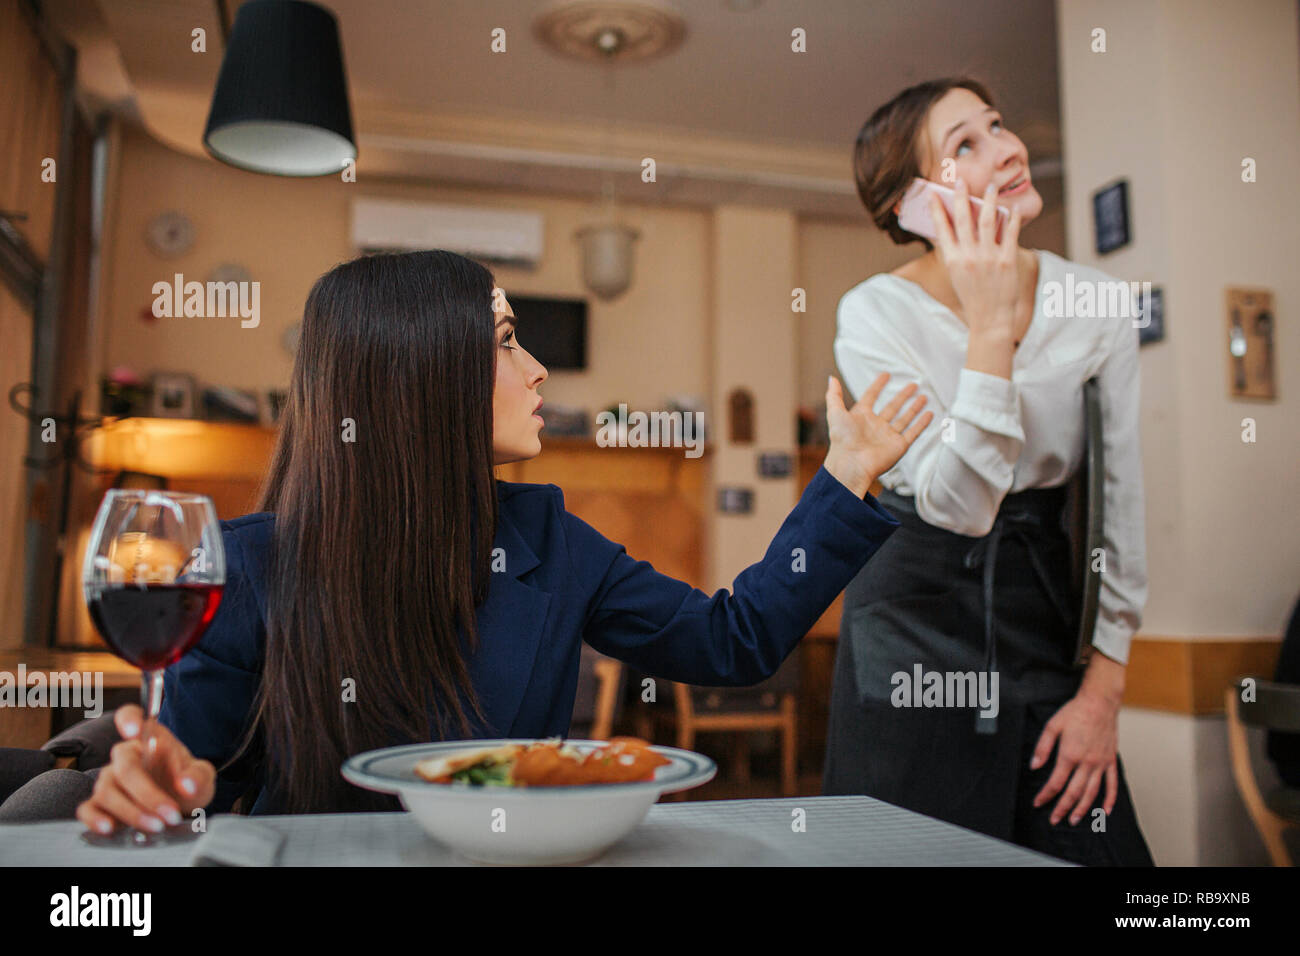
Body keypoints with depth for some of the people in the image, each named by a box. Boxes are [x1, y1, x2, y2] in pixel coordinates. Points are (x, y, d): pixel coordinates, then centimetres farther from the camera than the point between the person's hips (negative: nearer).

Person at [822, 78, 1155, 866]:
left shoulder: (1097, 304, -5)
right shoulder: (874, 314, -14)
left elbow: (1120, 505, 0)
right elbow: (956, 504, -23)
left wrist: (1103, 688, -2)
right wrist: (989, 326, -28)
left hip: (1044, 610, 3)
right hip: (915, 617, -3)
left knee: (1090, 843, 6)